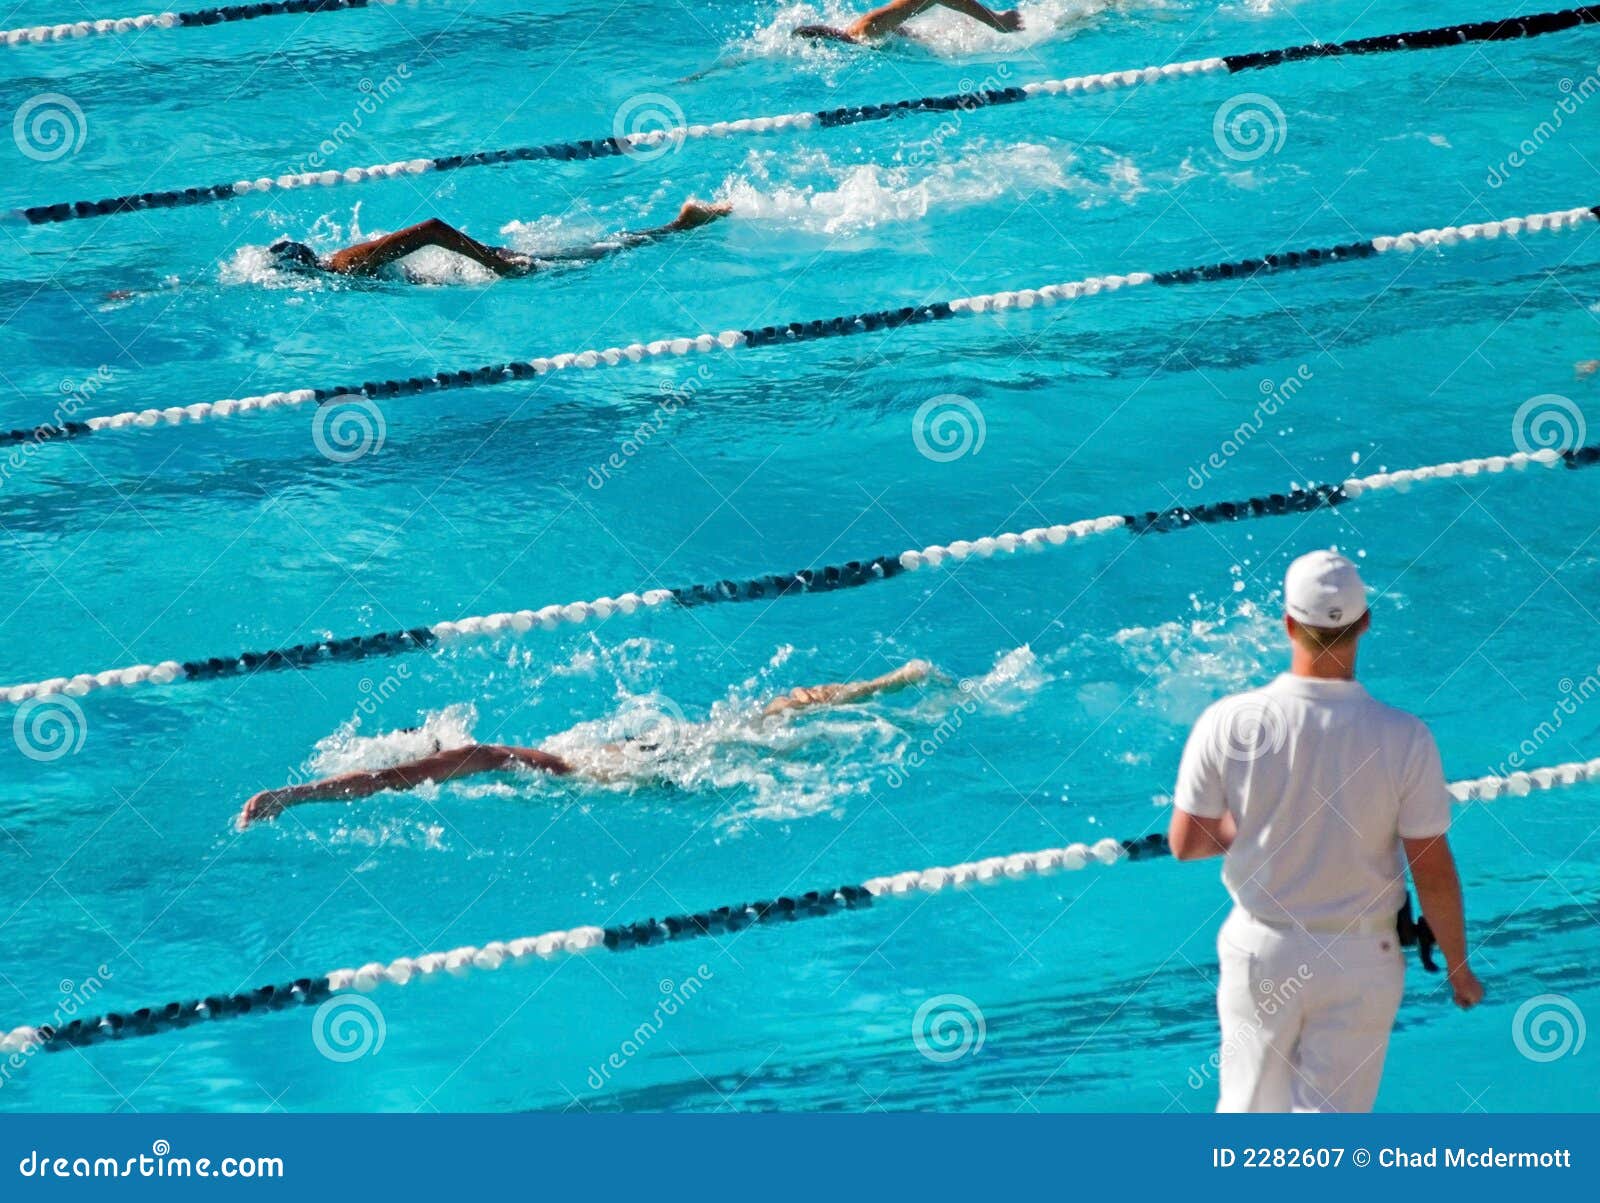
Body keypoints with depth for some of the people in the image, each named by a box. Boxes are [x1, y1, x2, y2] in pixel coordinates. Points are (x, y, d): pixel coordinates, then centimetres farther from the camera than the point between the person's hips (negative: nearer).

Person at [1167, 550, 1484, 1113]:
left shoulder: (1228, 724, -16)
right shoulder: (1403, 738, -19)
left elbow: (1184, 844, -6)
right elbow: (1434, 874, -12)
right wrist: (1458, 966, 4)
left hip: (1261, 949, 1)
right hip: (1361, 960, -1)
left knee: (1249, 1109, 19)